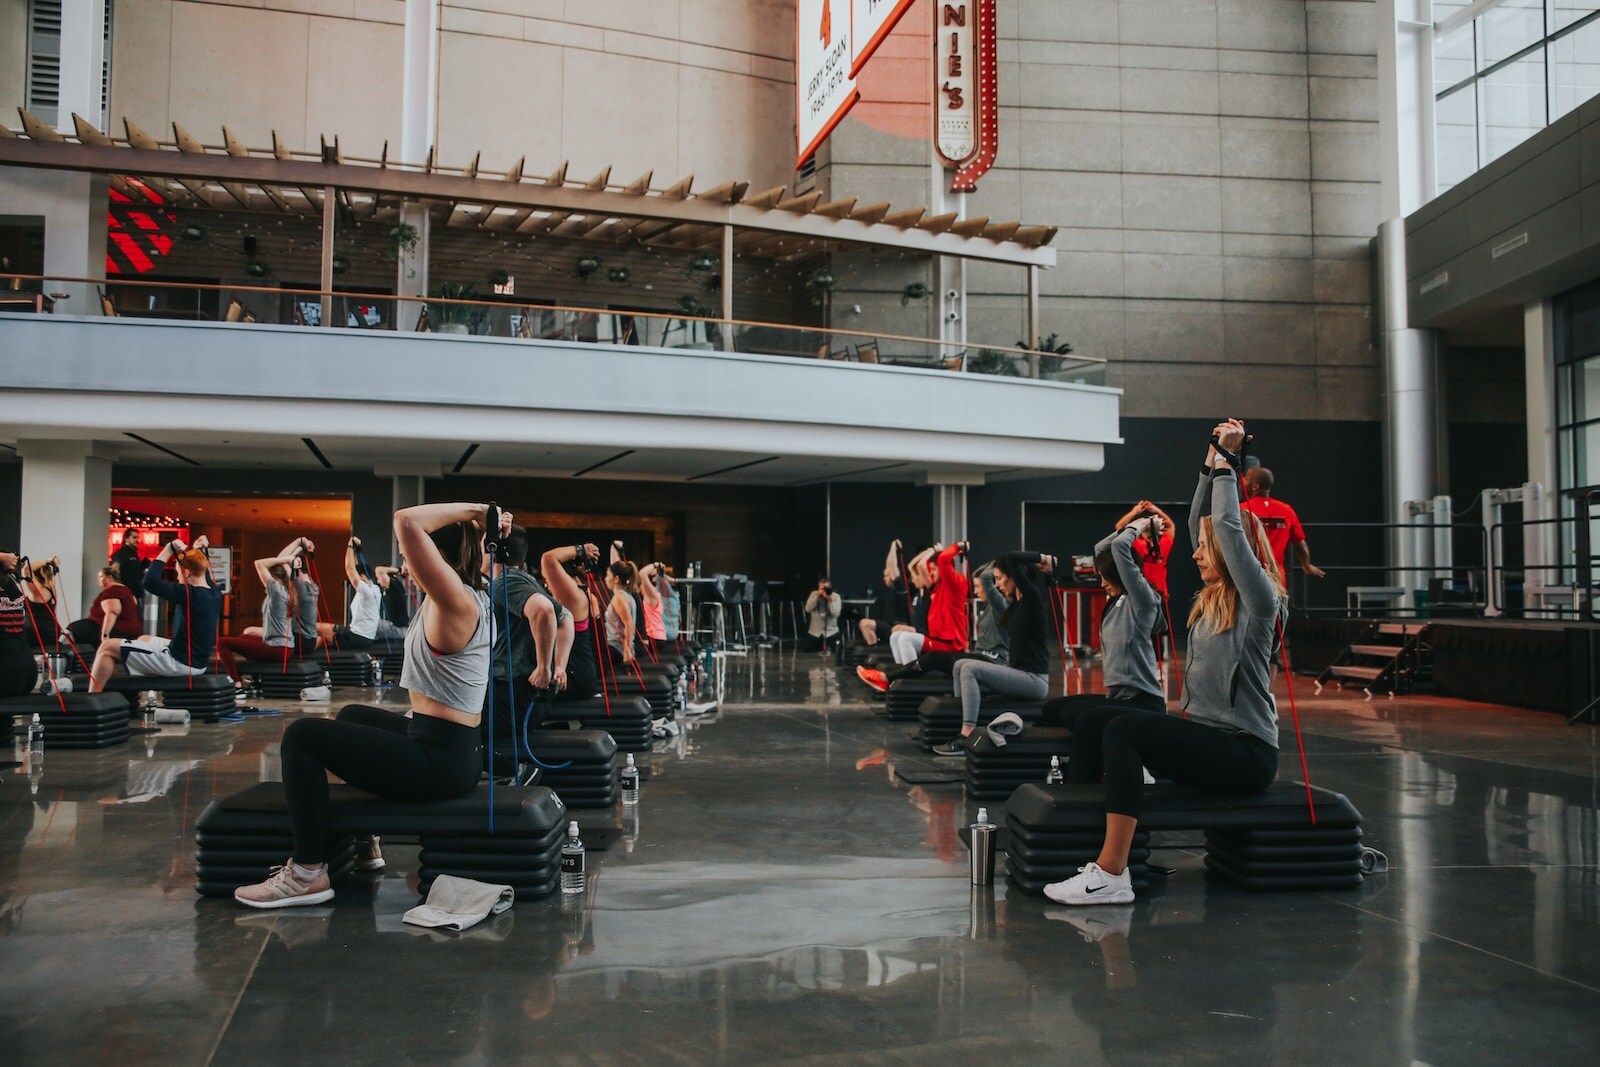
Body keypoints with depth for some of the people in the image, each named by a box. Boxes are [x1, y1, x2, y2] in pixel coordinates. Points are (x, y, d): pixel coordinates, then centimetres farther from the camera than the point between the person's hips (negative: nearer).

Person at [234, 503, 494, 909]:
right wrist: (474, 522, 13)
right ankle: (360, 842, 35)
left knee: (303, 735, -4)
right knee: (351, 716, 33)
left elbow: (407, 522, -31)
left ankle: (308, 873, -1)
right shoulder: (473, 597, 8)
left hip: (438, 761, -10)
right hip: (451, 751, 10)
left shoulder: (456, 603, -20)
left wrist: (465, 509, -20)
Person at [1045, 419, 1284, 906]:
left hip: (1245, 752, -9)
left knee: (1125, 729, -29)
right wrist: (1211, 460, 14)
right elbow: (1199, 521, 17)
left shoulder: (1259, 602, -9)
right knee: (1092, 722, -3)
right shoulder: (1212, 599, 13)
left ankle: (1112, 874, -33)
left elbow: (1229, 526, -19)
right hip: (1206, 736, 9)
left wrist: (1226, 461, -9)